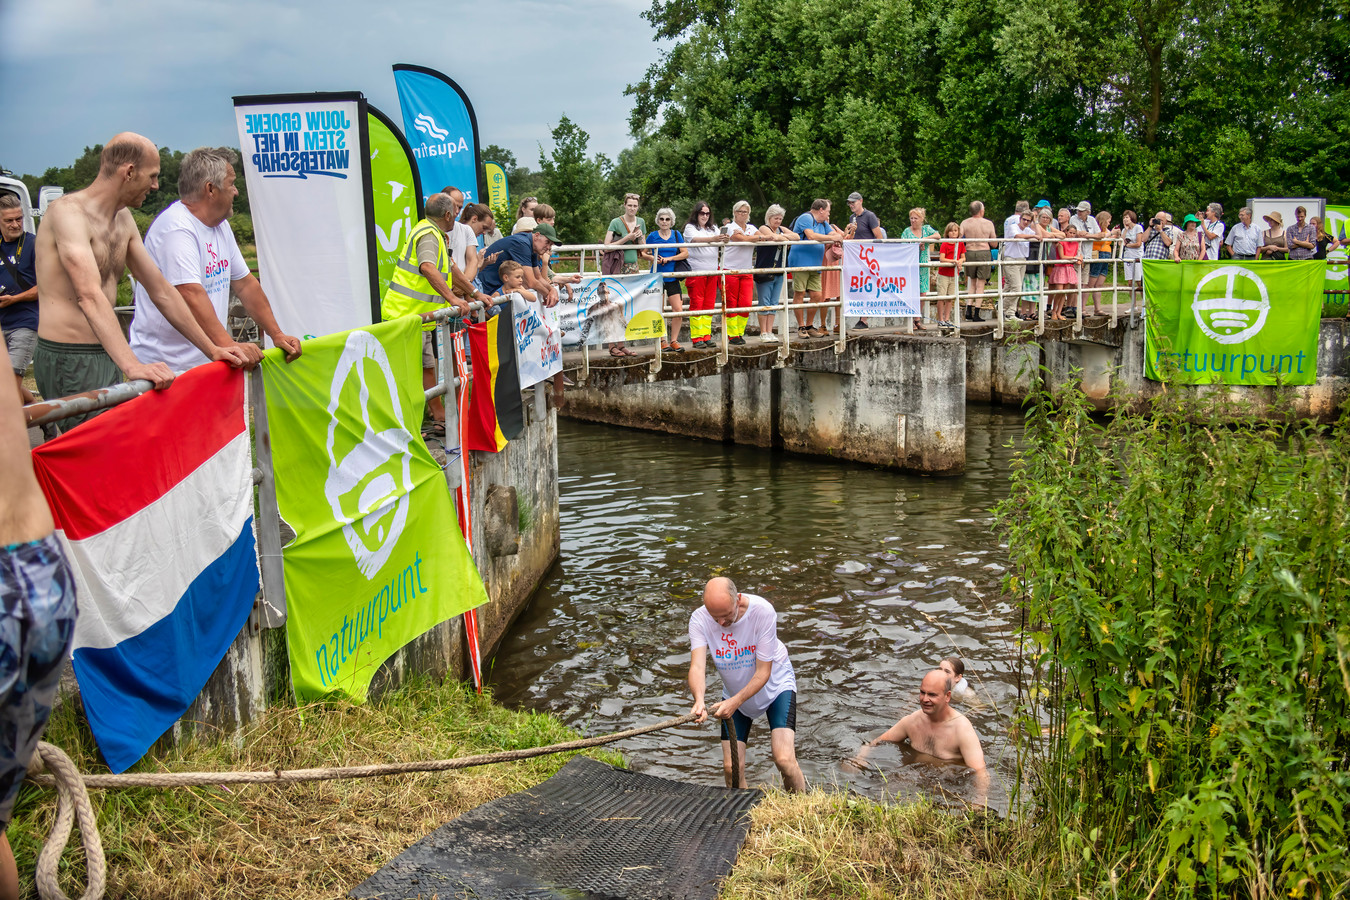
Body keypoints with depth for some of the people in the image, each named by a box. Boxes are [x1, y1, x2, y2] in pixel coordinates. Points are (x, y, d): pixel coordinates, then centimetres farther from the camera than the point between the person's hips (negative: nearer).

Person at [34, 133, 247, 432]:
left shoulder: (123, 220, 13)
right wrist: (132, 366, -42)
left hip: (107, 356, 9)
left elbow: (161, 290, 17)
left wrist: (211, 349, 13)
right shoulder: (69, 211, -15)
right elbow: (89, 296, -30)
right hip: (69, 361, -9)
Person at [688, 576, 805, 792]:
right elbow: (697, 666, -34)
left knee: (784, 760, -17)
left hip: (776, 685, -3)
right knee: (731, 767, -1)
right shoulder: (699, 619, -24)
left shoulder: (762, 611, -31)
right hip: (734, 693, 3)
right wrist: (699, 700, -54)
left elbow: (763, 672, -27)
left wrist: (735, 702, -40)